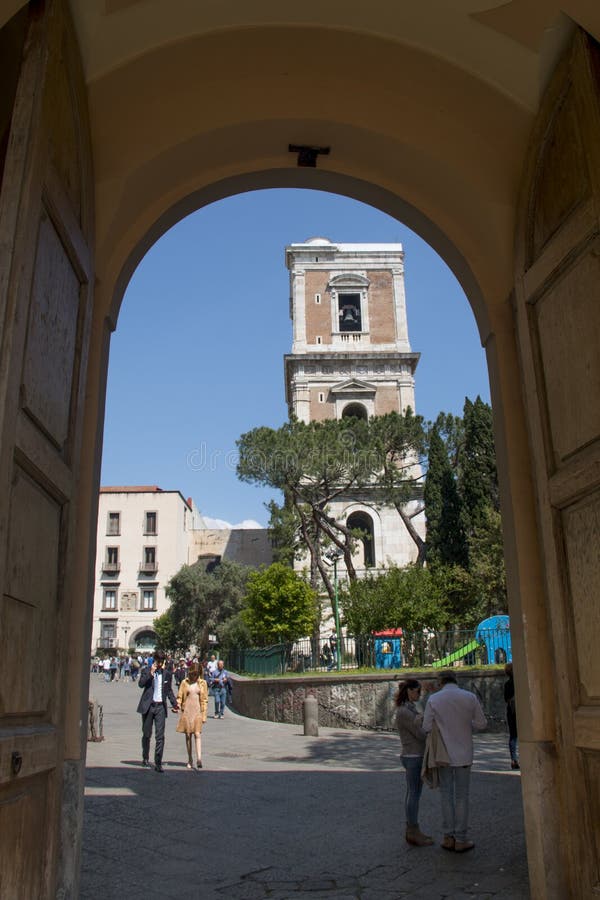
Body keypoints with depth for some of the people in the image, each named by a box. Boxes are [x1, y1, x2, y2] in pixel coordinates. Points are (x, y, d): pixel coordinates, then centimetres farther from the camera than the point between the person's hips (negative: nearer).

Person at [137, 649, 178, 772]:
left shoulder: (167, 674, 9)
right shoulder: (146, 671, 1)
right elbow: (141, 684, -15)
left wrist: (174, 703, 11)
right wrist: (151, 673, -22)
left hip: (160, 707, 1)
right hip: (148, 706, -1)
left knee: (160, 736, -6)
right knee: (147, 734, 11)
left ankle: (158, 763, -4)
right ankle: (145, 758, 31)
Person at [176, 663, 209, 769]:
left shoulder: (202, 683, 4)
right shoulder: (184, 682, 3)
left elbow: (205, 700, 6)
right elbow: (179, 697, 5)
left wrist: (204, 715, 2)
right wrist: (177, 705, -15)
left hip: (197, 712, -1)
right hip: (186, 711, 1)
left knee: (197, 734, -12)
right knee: (188, 735, 5)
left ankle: (199, 759, -21)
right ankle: (190, 760, 14)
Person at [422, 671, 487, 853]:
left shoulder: (433, 699, -8)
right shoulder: (470, 697, -7)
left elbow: (427, 727, -6)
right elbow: (481, 723, -1)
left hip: (443, 753, 0)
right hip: (463, 753, 0)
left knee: (446, 794, 11)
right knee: (462, 795, 7)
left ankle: (448, 837, 14)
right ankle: (461, 839, 10)